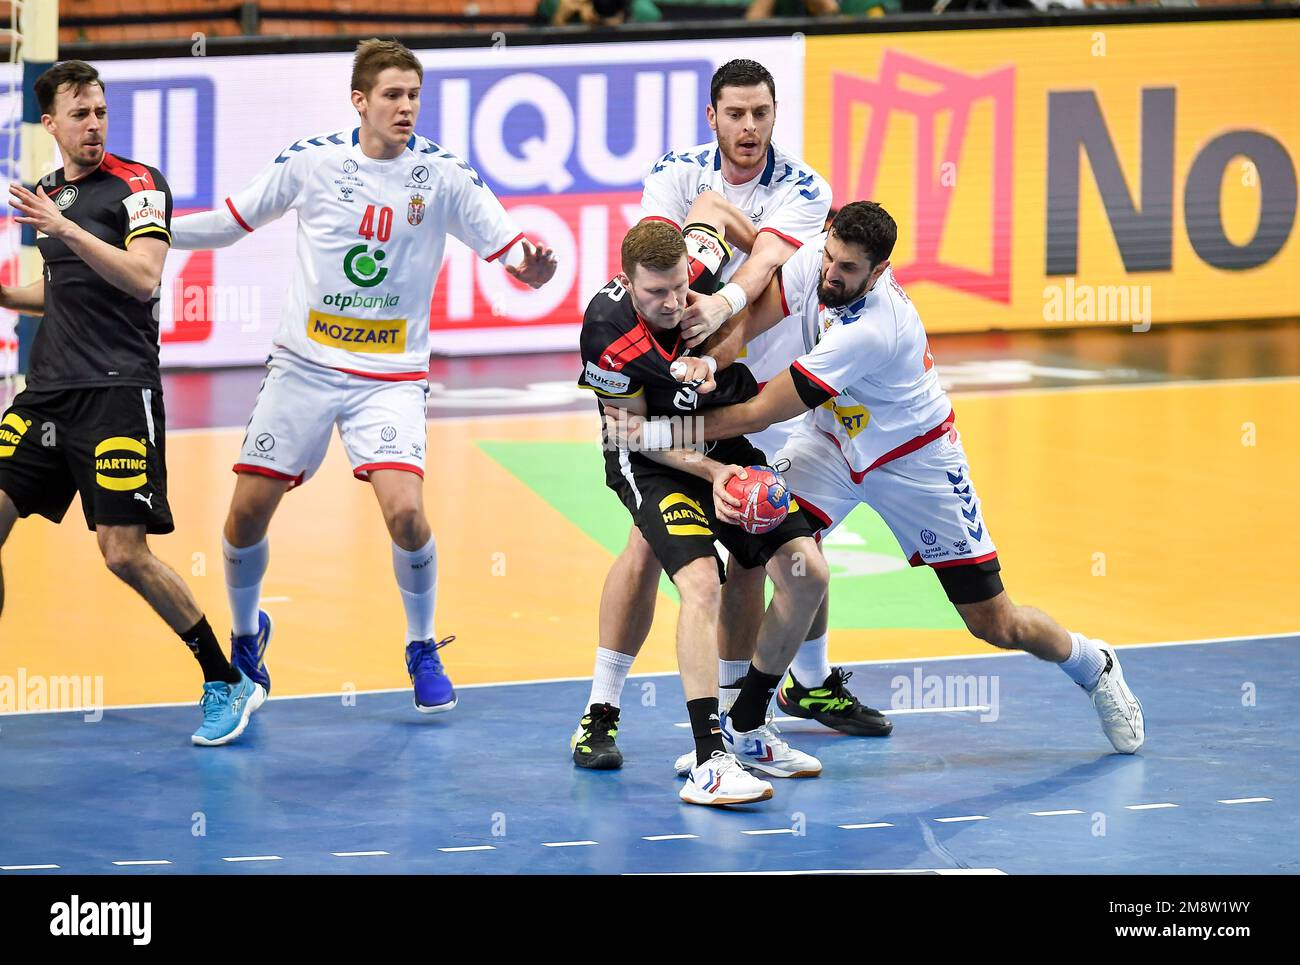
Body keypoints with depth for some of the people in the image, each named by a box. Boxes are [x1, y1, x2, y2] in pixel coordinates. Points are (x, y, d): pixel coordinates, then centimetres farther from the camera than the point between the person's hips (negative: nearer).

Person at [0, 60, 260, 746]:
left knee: (125, 553, -12)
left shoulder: (138, 184, -6)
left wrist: (66, 229, -26)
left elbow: (142, 279, -20)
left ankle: (228, 684, 1)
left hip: (117, 392, -7)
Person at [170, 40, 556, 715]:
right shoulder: (310, 160, -3)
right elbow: (232, 222, 9)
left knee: (405, 511, -20)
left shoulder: (443, 175, -7)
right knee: (248, 511, 1)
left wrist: (530, 265, -30)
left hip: (390, 376, -2)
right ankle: (246, 632, 30)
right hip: (302, 366, 2)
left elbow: (509, 246, -7)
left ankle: (423, 649, 5)